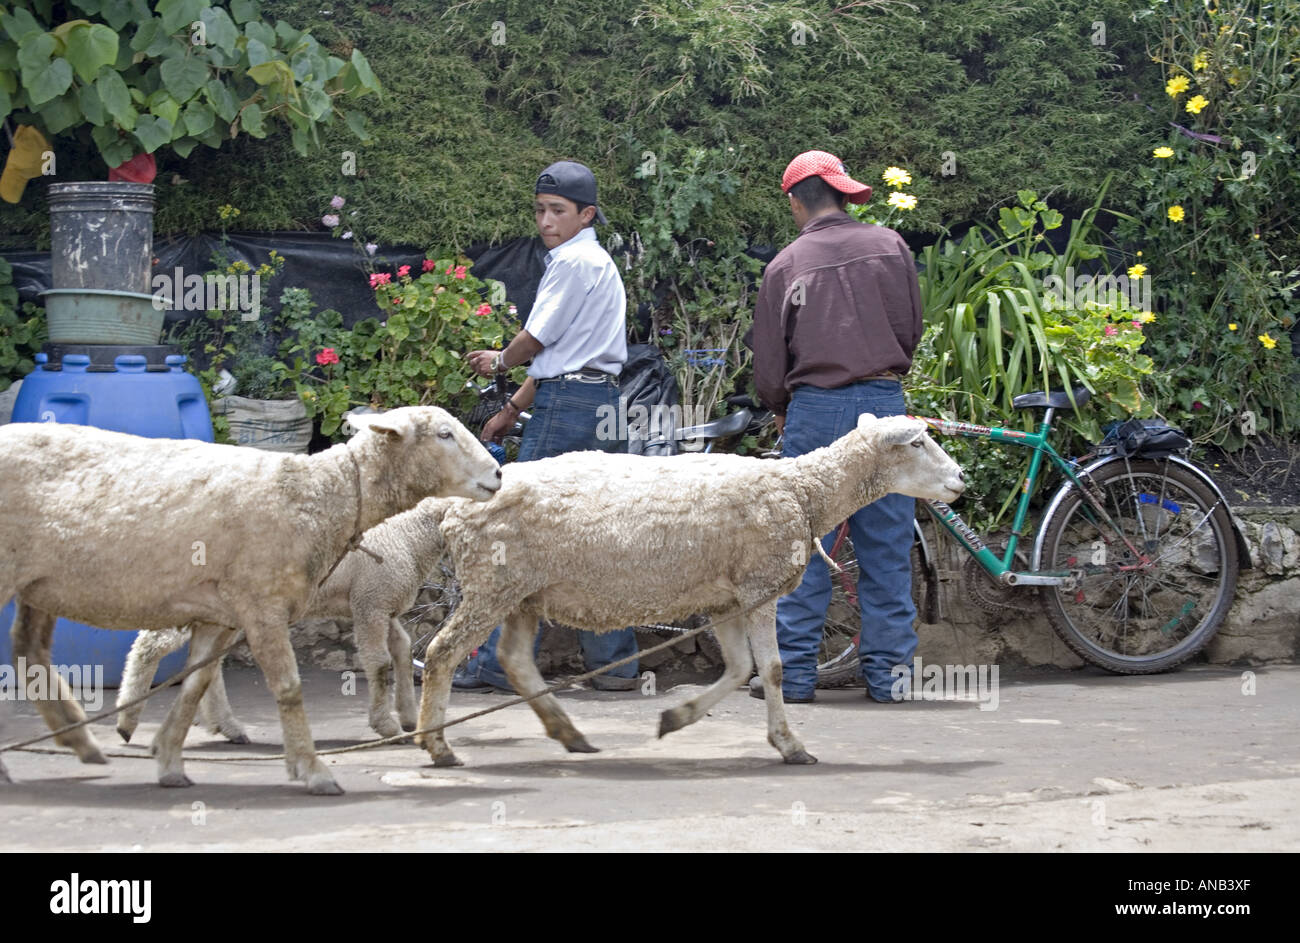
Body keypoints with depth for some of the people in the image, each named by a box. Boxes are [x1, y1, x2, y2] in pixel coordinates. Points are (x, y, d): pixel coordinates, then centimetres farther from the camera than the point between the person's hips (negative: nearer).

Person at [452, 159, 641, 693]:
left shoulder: (574, 261, -10)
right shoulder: (598, 262, 21)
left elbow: (539, 337, -9)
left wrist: (499, 362, 11)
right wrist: (512, 409, 22)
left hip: (567, 407, -10)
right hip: (602, 405, 10)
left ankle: (499, 663, -4)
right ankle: (615, 662, 9)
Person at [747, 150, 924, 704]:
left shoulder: (786, 265, 0)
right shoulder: (889, 245, 4)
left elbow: (768, 366, 3)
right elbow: (911, 329, 8)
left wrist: (781, 411, 22)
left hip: (813, 408, -1)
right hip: (884, 405, 1)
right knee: (886, 547, 6)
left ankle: (794, 672, 3)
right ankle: (888, 671, 7)